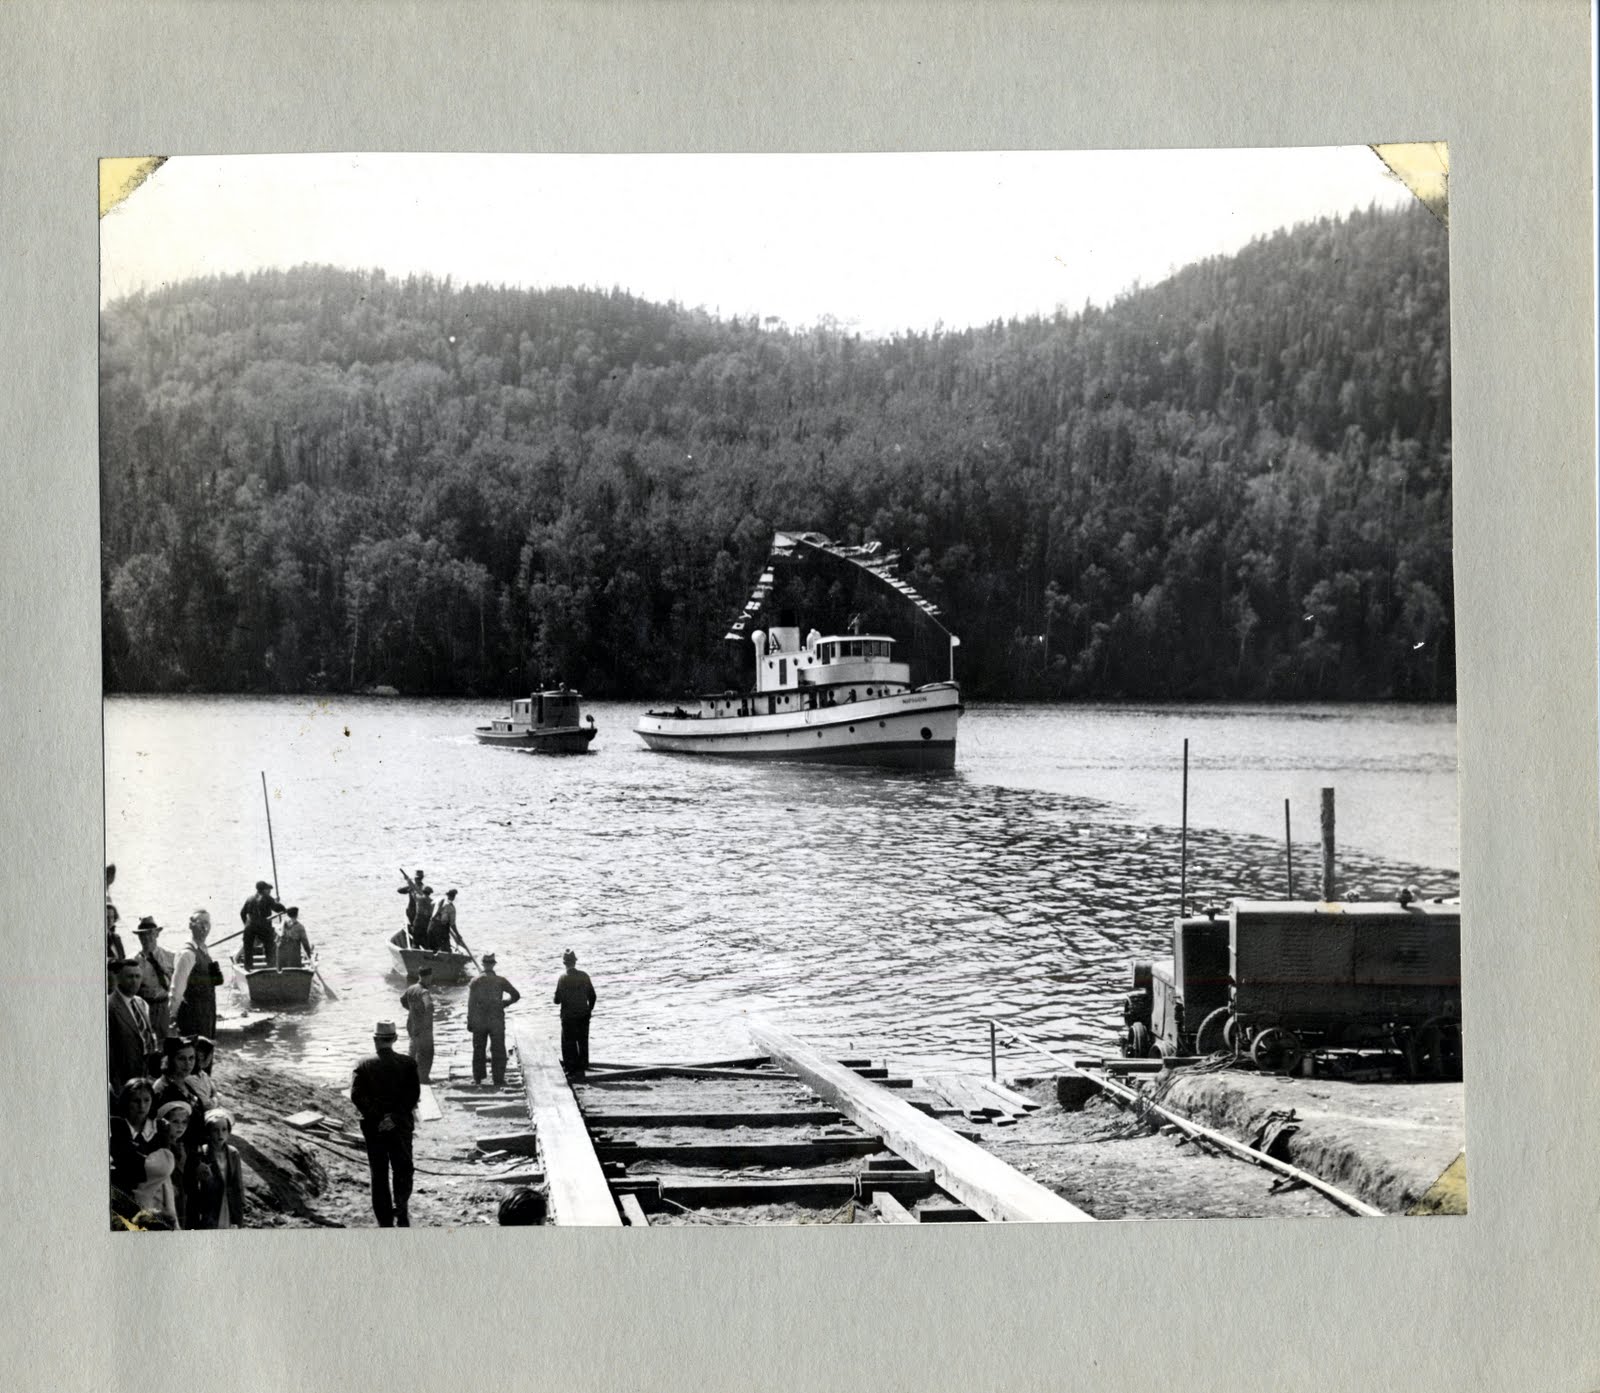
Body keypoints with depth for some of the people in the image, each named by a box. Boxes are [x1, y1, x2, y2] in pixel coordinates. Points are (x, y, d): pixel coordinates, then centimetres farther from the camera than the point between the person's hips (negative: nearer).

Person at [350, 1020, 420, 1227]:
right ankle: (401, 1211, -7)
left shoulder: (364, 1065, -4)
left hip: (374, 1127, 0)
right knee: (403, 1169, 14)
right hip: (402, 1125, 0)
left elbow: (356, 1095, -12)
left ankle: (385, 1221, 10)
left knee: (379, 1174, 9)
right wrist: (395, 1117, -11)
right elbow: (414, 1094, -11)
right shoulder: (408, 1063, -5)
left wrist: (376, 1118, -11)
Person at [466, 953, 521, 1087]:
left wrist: (469, 1021, -1)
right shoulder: (500, 981, -4)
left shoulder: (475, 981, -3)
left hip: (479, 1021, 1)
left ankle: (477, 1078, 17)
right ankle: (498, 1079, 3)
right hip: (496, 1020, -1)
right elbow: (516, 995, 1)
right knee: (498, 1050, 5)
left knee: (478, 1050, 13)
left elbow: (471, 1003, -5)